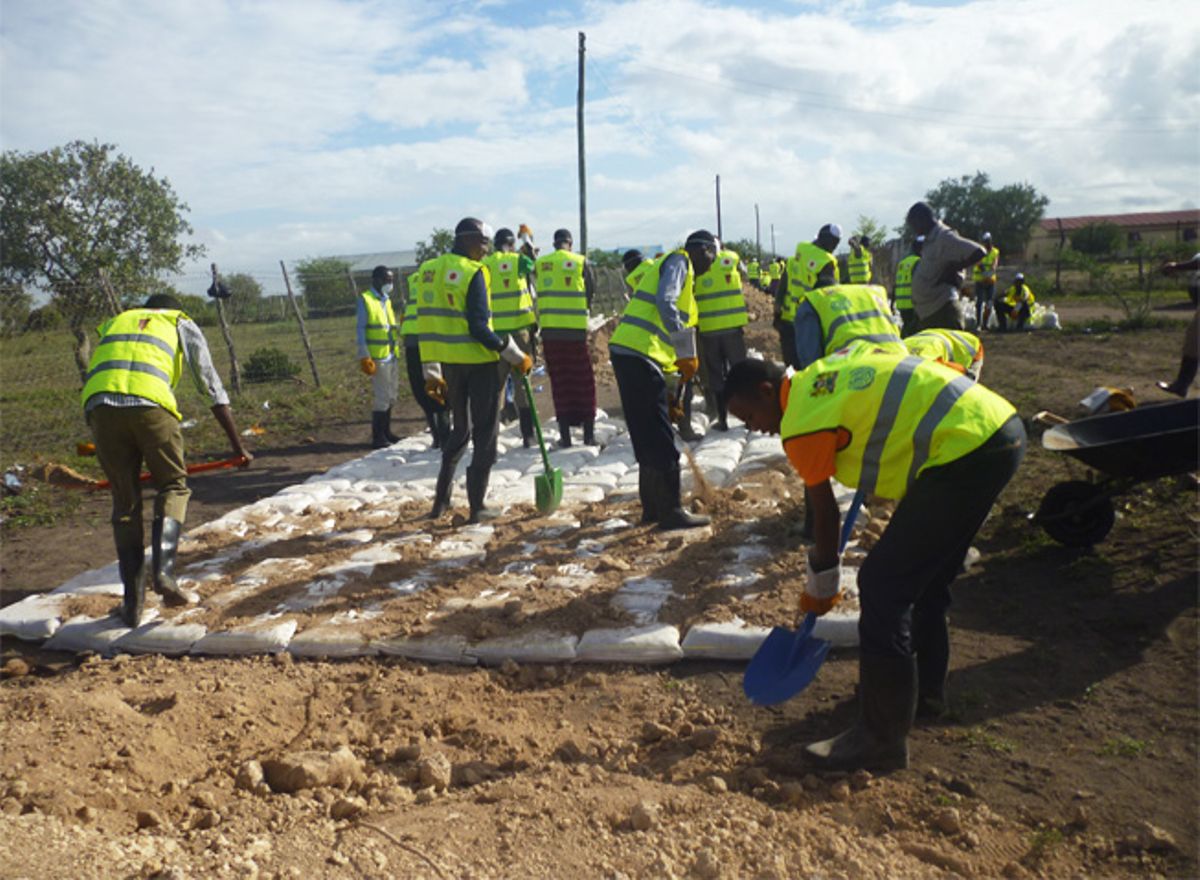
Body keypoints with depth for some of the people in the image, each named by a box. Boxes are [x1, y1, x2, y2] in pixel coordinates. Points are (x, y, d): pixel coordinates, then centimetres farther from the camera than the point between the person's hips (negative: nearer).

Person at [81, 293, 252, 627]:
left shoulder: (113, 323, 36)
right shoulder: (182, 324, 27)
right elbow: (212, 390, 22)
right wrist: (237, 445, 24)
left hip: (99, 404, 3)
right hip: (150, 403, -3)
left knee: (125, 500, 11)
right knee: (173, 486, 14)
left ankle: (133, 599, 11)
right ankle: (163, 570, -5)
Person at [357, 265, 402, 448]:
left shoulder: (387, 300, 16)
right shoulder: (365, 300, -6)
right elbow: (361, 329, -9)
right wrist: (364, 357, -14)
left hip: (392, 355, 8)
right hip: (378, 357, -8)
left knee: (391, 396, 13)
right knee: (381, 397, -8)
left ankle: (386, 432, 24)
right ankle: (377, 437, -2)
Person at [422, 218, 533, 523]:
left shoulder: (436, 269, 8)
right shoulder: (474, 273, -13)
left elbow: (429, 321, 8)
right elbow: (479, 329, -19)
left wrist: (431, 371, 13)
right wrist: (516, 356, -14)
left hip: (449, 362, 7)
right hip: (479, 361, -6)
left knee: (460, 429, 21)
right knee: (485, 434, 6)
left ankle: (441, 499, 21)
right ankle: (477, 506, 8)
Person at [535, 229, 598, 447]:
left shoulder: (540, 263, 5)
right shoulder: (581, 262, 1)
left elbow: (536, 293, 9)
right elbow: (591, 291, 8)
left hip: (549, 329, 2)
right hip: (576, 329, -2)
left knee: (559, 381, 7)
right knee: (583, 381, 7)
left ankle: (565, 435, 6)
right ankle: (589, 433, 7)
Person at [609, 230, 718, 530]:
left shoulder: (683, 271, 28)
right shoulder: (679, 261, 0)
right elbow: (665, 303, -19)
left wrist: (669, 383, 24)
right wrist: (688, 353, -18)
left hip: (628, 352, 10)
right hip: (640, 355, -10)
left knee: (648, 437, 14)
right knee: (660, 439, -6)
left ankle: (653, 506, 22)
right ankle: (670, 511, -1)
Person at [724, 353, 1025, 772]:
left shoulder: (801, 424, -9)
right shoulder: (824, 372, 14)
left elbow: (827, 515, 1)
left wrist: (821, 587, 17)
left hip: (966, 450, -10)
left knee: (882, 586, -7)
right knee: (927, 578, 22)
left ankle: (882, 739, 3)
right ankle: (924, 689, 39)